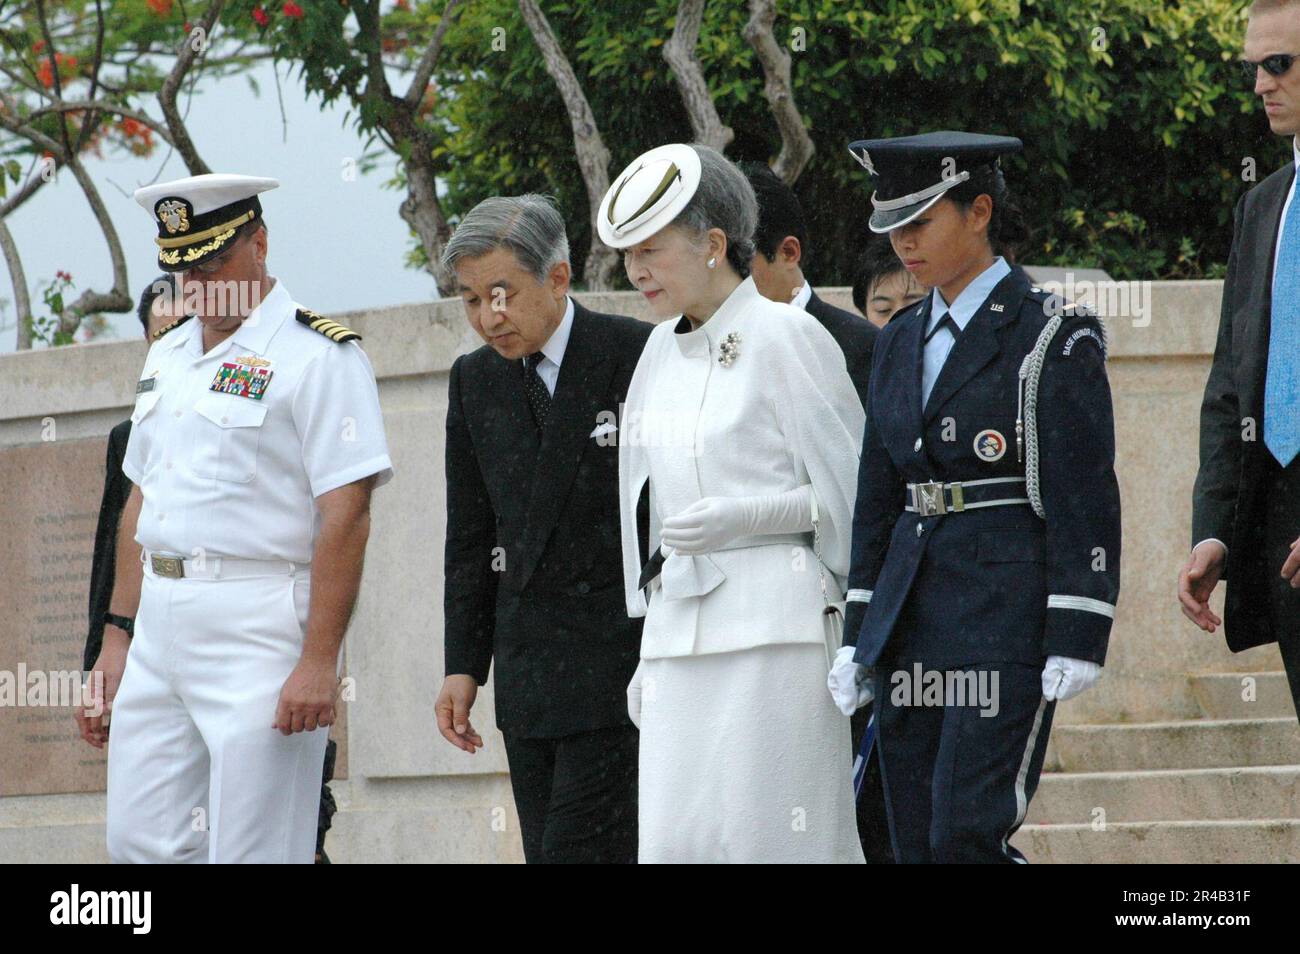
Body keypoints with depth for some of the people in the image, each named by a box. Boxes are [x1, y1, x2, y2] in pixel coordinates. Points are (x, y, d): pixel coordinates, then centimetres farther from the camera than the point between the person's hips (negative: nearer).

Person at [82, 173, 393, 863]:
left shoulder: (318, 356, -8)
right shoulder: (168, 354, 17)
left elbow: (345, 518, -14)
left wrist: (319, 660, -20)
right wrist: (115, 640, 17)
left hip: (260, 624, -8)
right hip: (161, 622, 8)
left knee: (252, 849, -9)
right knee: (140, 842, 5)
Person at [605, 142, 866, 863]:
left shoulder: (785, 336, -6)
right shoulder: (665, 347, 15)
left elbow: (851, 491, -5)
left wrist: (740, 517, -17)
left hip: (773, 619, -7)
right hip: (679, 629, 7)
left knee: (770, 837, -8)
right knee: (673, 840, -1)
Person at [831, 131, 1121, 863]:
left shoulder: (1054, 337, -6)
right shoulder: (903, 342, 15)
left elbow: (1086, 497, -9)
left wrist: (1077, 639, -15)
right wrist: (859, 635, 13)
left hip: (1008, 611, -7)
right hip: (912, 627, 7)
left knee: (968, 836, -16)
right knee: (919, 844, 3)